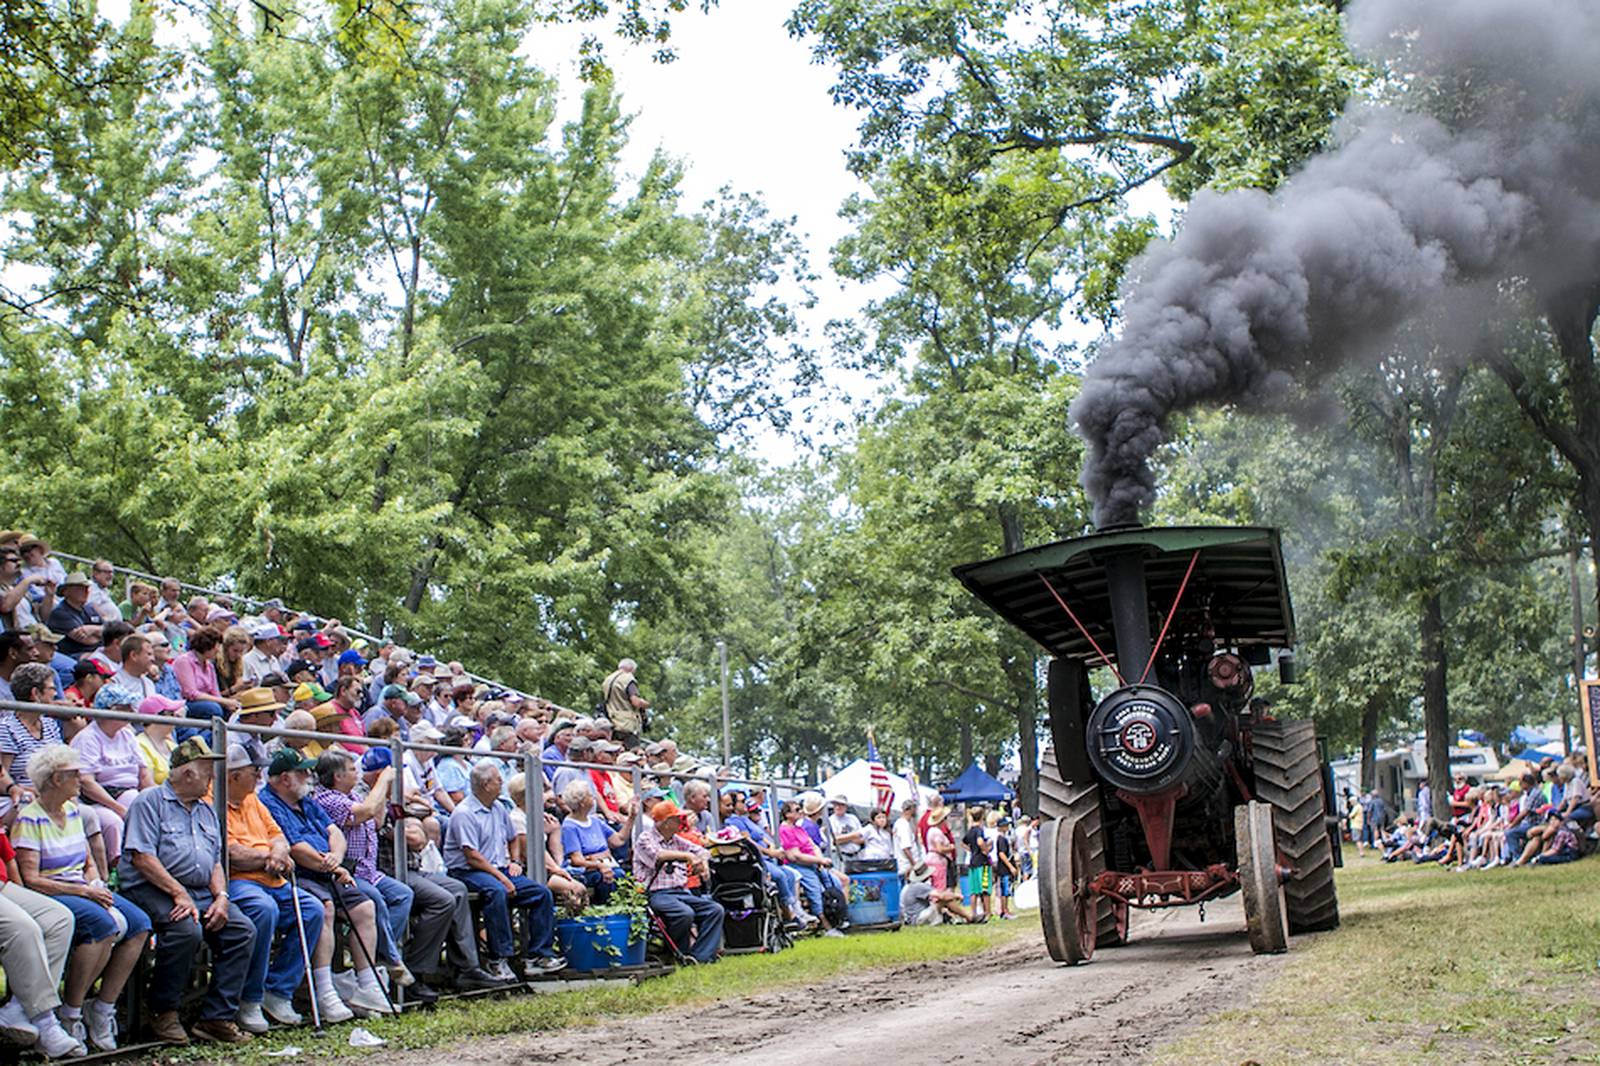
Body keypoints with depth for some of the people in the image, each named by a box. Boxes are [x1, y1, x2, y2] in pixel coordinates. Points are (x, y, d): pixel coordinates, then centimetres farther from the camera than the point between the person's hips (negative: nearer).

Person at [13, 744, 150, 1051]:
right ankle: (70, 1013, -19)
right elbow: (30, 880, -15)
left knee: (139, 924, -18)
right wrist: (84, 891, -18)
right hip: (49, 897, -7)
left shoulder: (73, 811, 16)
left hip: (83, 891, 7)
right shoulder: (29, 819, -8)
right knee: (103, 924, -33)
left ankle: (102, 1009, -10)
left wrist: (96, 884, -3)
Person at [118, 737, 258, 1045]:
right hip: (153, 890, -7)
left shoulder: (205, 810, 25)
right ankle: (163, 1011, -14)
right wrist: (178, 893, -19)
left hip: (202, 892, 7)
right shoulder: (149, 802, 0)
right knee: (186, 930, -33)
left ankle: (217, 1017, -12)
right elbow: (141, 856, -12)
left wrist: (221, 897, 1)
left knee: (243, 930, -13)